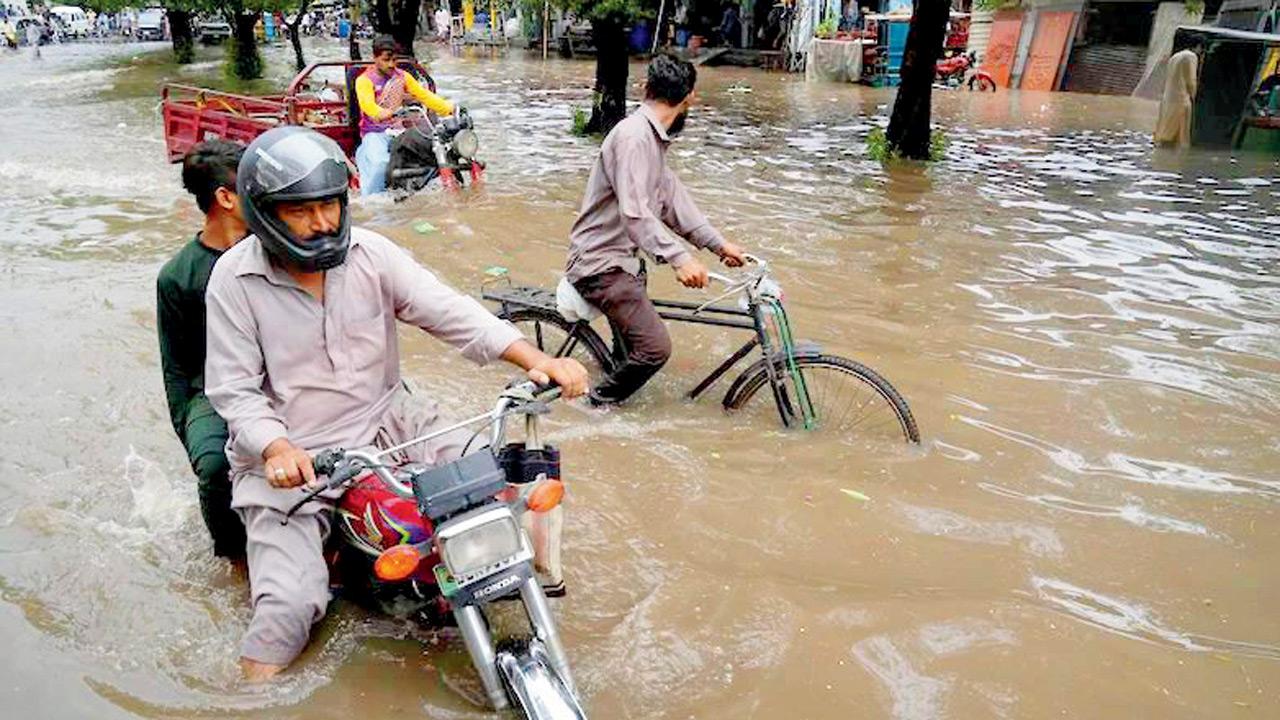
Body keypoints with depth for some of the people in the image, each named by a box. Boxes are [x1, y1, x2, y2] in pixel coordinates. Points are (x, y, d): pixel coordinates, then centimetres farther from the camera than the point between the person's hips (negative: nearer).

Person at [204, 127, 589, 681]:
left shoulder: (368, 252, -2)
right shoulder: (234, 279, -8)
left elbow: (448, 311, -10)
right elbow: (234, 389, -8)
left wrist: (534, 359, -23)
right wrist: (277, 449, -29)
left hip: (386, 422, 3)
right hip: (289, 460, -3)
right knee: (289, 604, -16)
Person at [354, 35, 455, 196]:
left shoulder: (402, 76, 13)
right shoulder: (365, 80, -4)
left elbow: (423, 95, 6)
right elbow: (367, 104, -23)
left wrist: (449, 108, -10)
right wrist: (382, 113, -47)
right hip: (375, 133, -5)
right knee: (379, 162, -33)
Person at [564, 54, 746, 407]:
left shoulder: (653, 138, 11)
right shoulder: (633, 136, -22)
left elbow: (672, 197, 12)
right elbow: (634, 213, -31)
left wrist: (719, 243, 7)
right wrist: (680, 258, -39)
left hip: (623, 258, 11)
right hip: (600, 263, -10)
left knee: (630, 350, 25)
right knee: (655, 348, -16)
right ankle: (598, 404, 3)